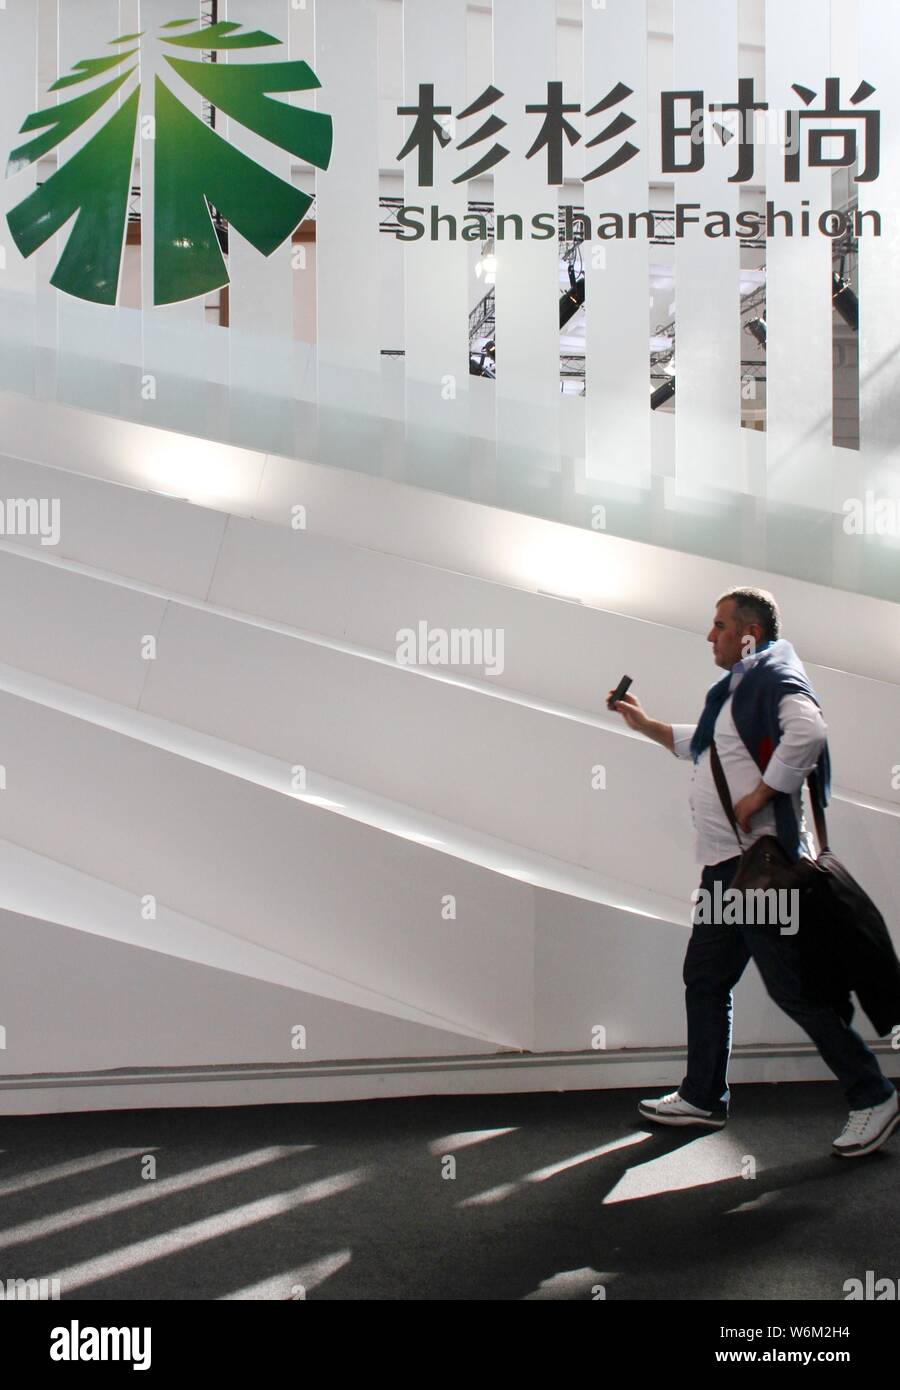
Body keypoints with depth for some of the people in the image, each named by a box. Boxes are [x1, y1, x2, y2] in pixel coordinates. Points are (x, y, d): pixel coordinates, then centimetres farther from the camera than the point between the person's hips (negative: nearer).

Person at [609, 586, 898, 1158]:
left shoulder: (773, 678, -11)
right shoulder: (737, 688, 20)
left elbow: (809, 731, -31)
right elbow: (698, 744, 37)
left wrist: (760, 794, -27)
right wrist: (644, 723, 33)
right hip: (725, 863, 11)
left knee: (793, 986, -8)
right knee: (705, 978, 14)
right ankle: (703, 1098, 26)